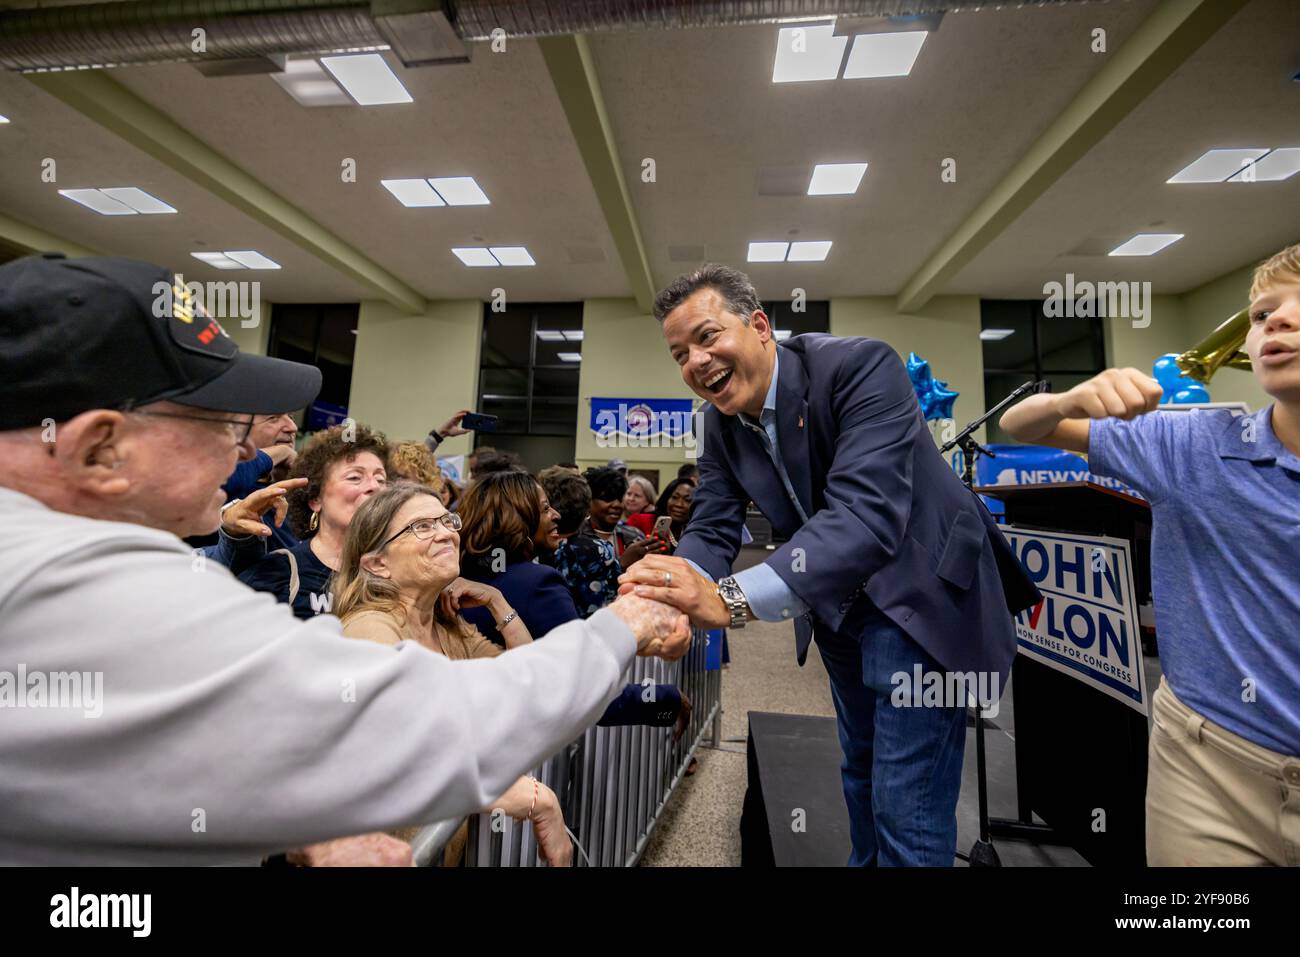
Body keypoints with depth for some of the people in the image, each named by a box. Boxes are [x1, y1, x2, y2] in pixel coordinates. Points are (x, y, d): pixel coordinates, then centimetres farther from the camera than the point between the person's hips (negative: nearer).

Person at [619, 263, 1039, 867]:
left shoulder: (861, 367, -26)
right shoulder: (721, 420, -5)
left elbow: (866, 515, -38)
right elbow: (711, 529, -10)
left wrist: (728, 599, -48)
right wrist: (671, 596, -33)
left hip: (917, 597, -6)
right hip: (838, 606, 6)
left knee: (906, 811, 1)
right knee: (860, 769, 26)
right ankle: (866, 856, 52)